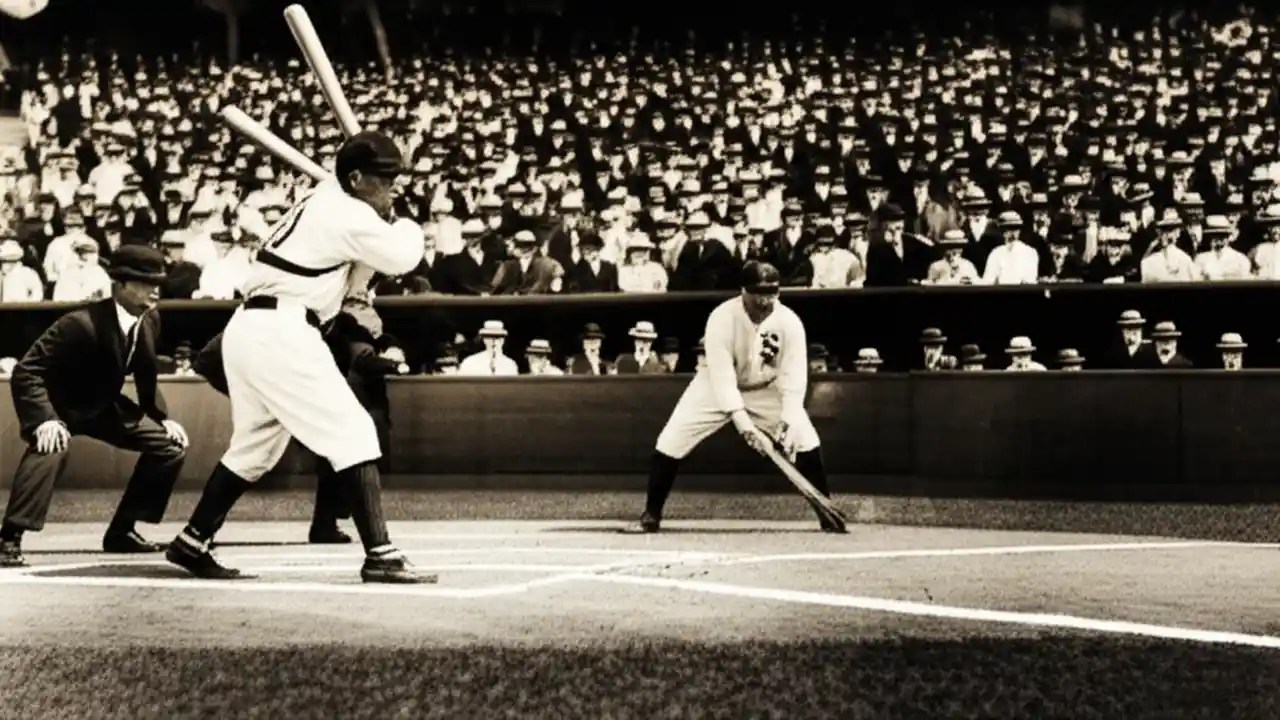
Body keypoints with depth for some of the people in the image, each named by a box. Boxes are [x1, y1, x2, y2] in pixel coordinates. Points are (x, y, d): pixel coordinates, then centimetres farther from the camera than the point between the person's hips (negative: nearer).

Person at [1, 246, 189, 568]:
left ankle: (121, 531, 12)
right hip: (57, 406, -8)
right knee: (51, 447, -39)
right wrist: (45, 419, -43)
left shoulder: (150, 321, -9)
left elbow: (146, 377, 10)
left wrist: (163, 418, 0)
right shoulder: (81, 324, -32)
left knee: (171, 444, 4)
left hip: (102, 405, 8)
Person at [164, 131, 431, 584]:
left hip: (248, 329, 10)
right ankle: (380, 556, -16)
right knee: (351, 432, -11)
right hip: (278, 331, -10)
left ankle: (191, 544, 26)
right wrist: (406, 224, 13)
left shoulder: (322, 201, 20)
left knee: (256, 444, 21)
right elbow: (402, 257, -7)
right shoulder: (348, 215, -9)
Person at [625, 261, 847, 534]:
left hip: (767, 389, 1)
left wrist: (788, 421, -39)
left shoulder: (789, 322, -24)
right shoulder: (722, 318, -30)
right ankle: (651, 516, 2)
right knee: (671, 441, -13)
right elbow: (721, 374, -34)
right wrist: (742, 421, -44)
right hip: (718, 387, -1)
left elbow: (793, 376, -25)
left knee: (806, 440, -15)